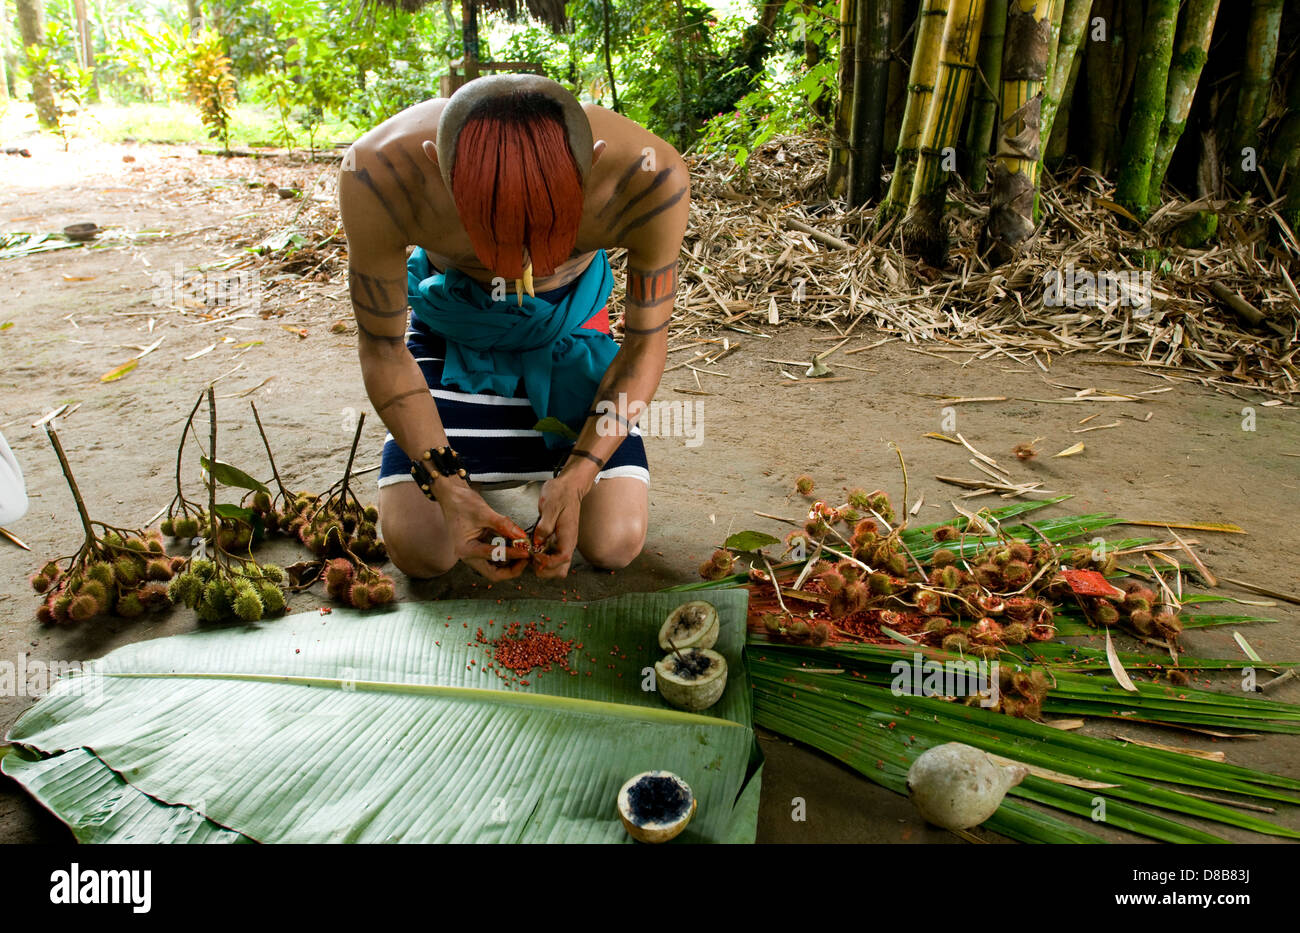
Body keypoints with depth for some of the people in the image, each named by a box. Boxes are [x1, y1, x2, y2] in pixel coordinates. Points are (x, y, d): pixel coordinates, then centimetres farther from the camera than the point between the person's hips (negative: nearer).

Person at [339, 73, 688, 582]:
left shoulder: (652, 179, -35)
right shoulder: (375, 178, -35)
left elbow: (646, 341, -18)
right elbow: (383, 349, -18)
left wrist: (577, 477, -27)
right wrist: (448, 487, -27)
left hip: (569, 322, 1)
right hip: (451, 325, 0)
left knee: (613, 544, -9)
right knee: (419, 552, -10)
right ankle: (475, 468, 24)